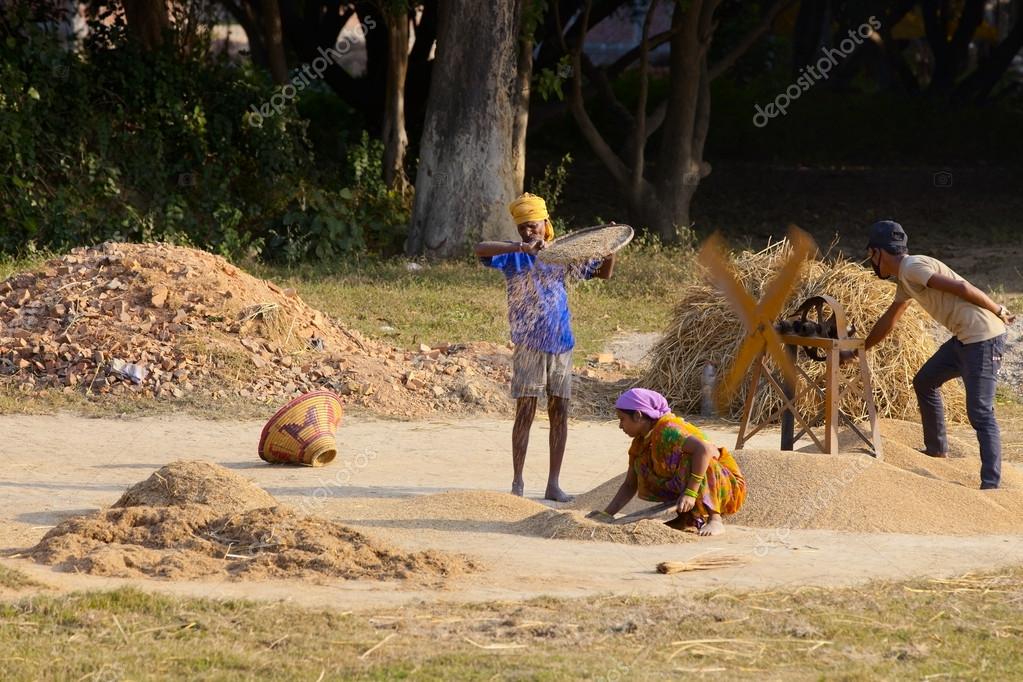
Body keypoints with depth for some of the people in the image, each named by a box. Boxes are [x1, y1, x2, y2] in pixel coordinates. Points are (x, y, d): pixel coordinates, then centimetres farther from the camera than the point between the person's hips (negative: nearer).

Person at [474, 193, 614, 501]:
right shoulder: (513, 256, -2)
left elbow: (603, 273, 17)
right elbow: (480, 249, -22)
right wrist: (521, 248, -34)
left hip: (561, 345, 4)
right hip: (528, 346, -4)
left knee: (559, 413, 4)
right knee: (525, 412, -4)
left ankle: (553, 484, 10)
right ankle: (517, 482, 4)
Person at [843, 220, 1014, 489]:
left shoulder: (912, 268, -13)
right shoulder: (904, 279, 19)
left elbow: (961, 288, -19)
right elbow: (888, 322, 32)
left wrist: (999, 312, -14)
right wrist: (857, 351, 40)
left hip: (984, 338, -10)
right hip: (964, 338, 10)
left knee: (980, 413, -14)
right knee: (924, 383, 25)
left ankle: (991, 485, -19)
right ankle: (936, 449, 37)